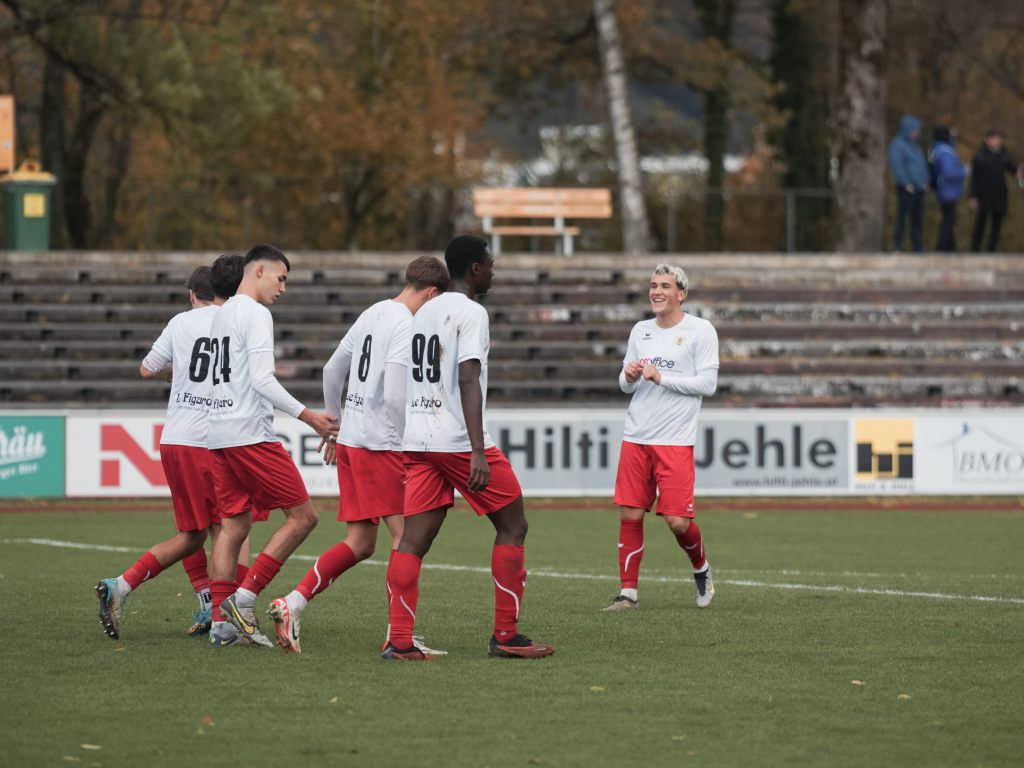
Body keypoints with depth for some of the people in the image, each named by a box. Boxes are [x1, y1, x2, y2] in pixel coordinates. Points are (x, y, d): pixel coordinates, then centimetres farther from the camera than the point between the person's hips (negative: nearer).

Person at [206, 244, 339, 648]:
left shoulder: (221, 316, 20)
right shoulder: (256, 314, -8)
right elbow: (263, 380, -17)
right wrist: (308, 417, -17)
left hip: (217, 434, 9)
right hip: (250, 433, -9)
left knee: (234, 526, 10)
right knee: (302, 516, -4)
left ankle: (221, 622, 4)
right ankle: (244, 598, -10)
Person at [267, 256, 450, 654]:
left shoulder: (371, 315, 15)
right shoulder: (405, 326, -13)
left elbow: (331, 371, 22)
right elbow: (395, 394, -21)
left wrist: (333, 426, 31)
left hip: (349, 440, 9)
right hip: (380, 443, -9)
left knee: (359, 543, 10)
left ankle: (291, 605, 2)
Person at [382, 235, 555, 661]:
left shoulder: (423, 312, 16)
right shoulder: (471, 313, -9)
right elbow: (468, 381, -18)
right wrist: (477, 453, -23)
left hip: (416, 440, 8)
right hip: (458, 440, -8)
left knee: (414, 539, 2)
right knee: (512, 527, 5)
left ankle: (399, 642, -8)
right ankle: (505, 635, 5)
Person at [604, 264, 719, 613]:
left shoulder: (700, 330, -3)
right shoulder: (640, 331, 13)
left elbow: (708, 384, -9)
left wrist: (661, 377, -13)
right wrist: (629, 376, -6)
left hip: (675, 440, -5)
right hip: (636, 437, 5)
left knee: (678, 521, -8)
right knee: (630, 515, -1)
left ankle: (702, 570, 21)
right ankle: (628, 593, 7)